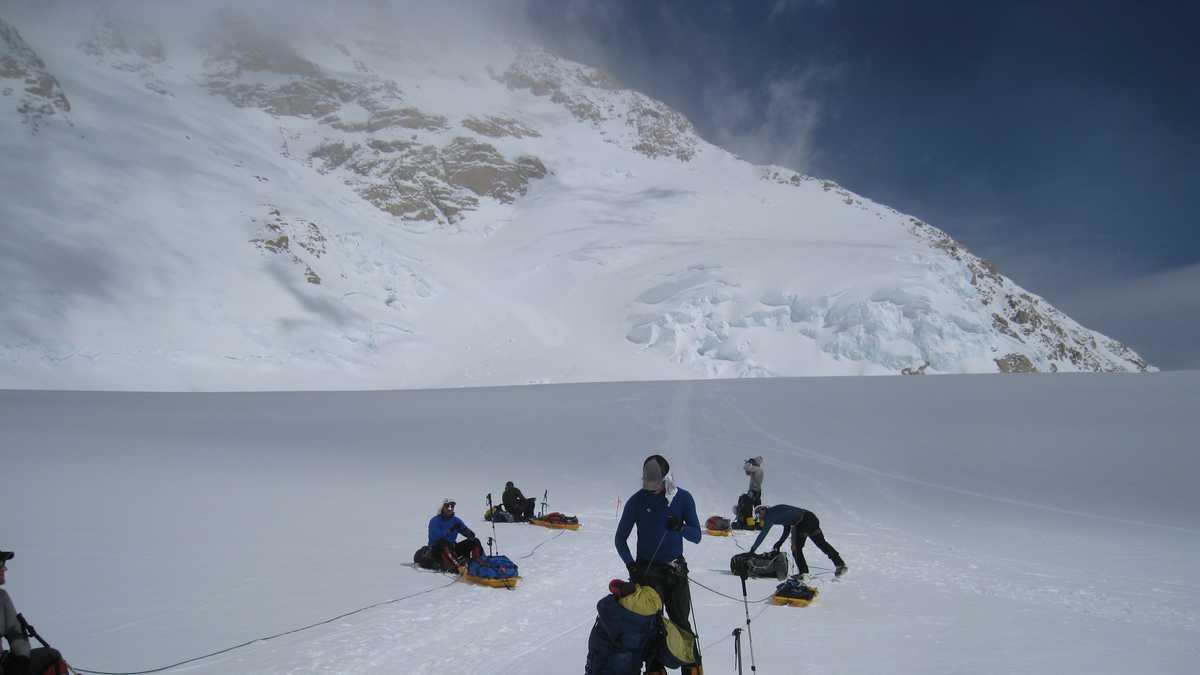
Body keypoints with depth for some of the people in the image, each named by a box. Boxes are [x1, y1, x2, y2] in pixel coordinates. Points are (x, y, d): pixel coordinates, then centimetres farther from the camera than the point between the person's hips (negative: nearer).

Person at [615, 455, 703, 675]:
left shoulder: (683, 498, -3)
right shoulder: (637, 500, -5)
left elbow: (696, 536, -2)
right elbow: (620, 539, 2)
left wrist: (680, 527, -23)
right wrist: (631, 566, -10)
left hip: (675, 569, 1)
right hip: (647, 570, 0)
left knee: (680, 623, 1)